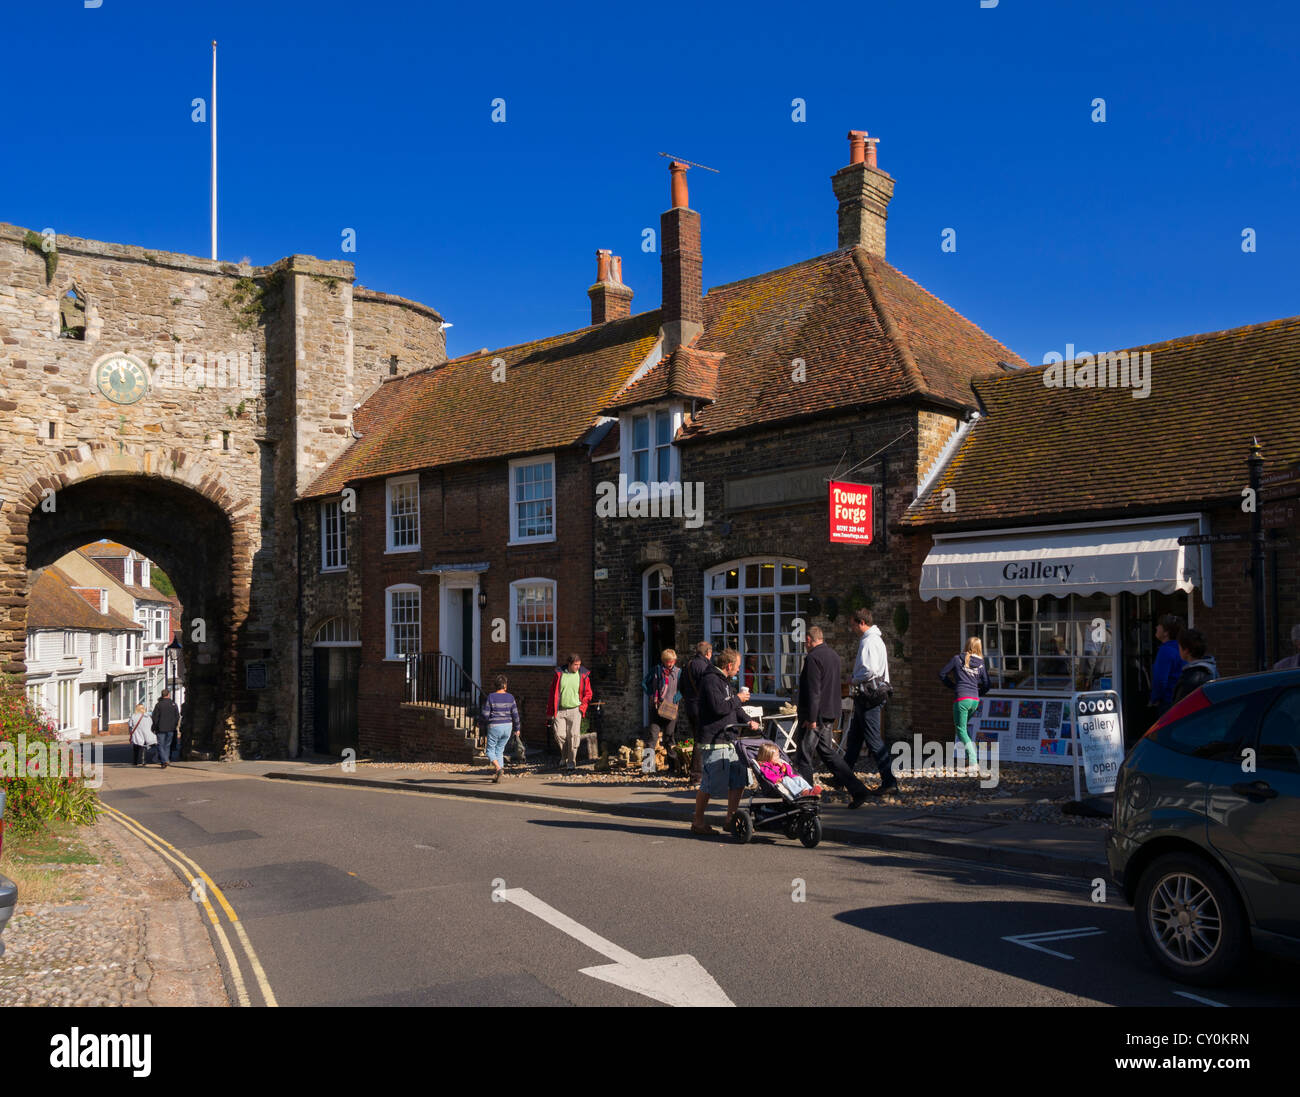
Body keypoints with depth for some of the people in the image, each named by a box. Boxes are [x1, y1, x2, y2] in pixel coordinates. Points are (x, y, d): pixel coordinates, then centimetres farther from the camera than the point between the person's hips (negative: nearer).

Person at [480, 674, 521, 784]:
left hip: (494, 727, -4)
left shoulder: (490, 697, -10)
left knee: (490, 751, 6)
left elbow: (485, 714, -10)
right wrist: (516, 728, 11)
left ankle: (499, 768, -20)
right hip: (507, 726, 4)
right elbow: (515, 714, -1)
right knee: (499, 750, 15)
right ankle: (497, 777, 13)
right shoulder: (510, 697, -1)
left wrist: (485, 723, 11)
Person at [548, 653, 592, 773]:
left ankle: (571, 764, -1)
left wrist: (582, 705, -3)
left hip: (575, 710, -1)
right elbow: (553, 692, 8)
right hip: (560, 710, 1)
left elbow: (588, 693, 12)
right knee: (559, 735, -4)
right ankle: (564, 759, 19)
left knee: (574, 735, -8)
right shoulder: (559, 673, 3)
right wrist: (552, 712, 6)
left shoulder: (583, 675, 3)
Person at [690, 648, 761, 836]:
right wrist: (738, 699, -8)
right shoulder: (710, 680, -13)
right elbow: (719, 707, -24)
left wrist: (748, 720, 7)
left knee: (739, 779, 9)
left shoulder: (723, 680, 20)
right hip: (714, 742, -10)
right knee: (709, 784, -4)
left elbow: (733, 707, 24)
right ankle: (698, 823, 8)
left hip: (729, 739, 10)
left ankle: (731, 820, 18)